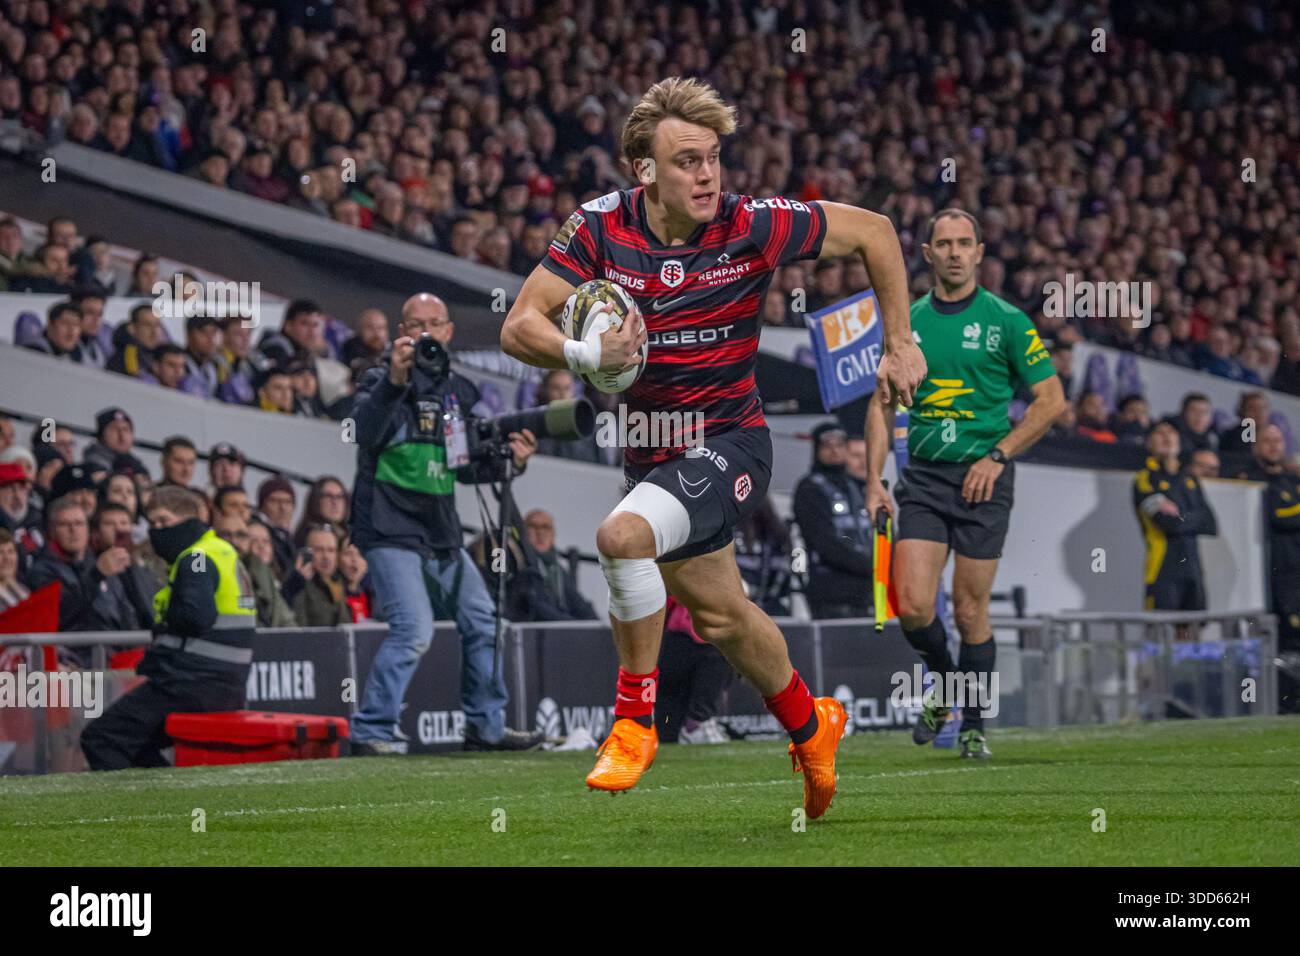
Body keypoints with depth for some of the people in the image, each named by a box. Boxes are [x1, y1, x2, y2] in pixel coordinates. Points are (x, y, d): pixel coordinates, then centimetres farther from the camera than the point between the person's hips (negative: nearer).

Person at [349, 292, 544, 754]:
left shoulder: (459, 390, 14)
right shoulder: (383, 381, -7)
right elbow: (363, 431, -28)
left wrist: (507, 461, 2)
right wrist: (394, 382, -43)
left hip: (441, 534, 8)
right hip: (391, 532, -8)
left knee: (482, 623, 12)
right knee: (414, 628, -20)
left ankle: (486, 726, 26)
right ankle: (372, 732, -14)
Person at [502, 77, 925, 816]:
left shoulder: (752, 226, -17)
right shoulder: (601, 228, -11)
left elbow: (874, 232, -4)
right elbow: (521, 326, -10)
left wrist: (900, 345, -4)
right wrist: (586, 353, -30)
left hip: (730, 443, -5)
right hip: (650, 448, 5)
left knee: (623, 535, -31)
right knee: (720, 615, 19)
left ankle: (635, 719, -12)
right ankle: (811, 725, 47)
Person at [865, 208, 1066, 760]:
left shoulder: (1006, 321, -1)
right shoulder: (907, 322, 8)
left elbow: (1051, 400, 0)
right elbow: (883, 405, 14)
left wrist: (998, 455, -9)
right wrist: (874, 480, 4)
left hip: (982, 480, -2)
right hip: (922, 477, 2)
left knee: (970, 611, -1)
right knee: (912, 605, -10)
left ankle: (973, 724, 15)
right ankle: (942, 682, 19)